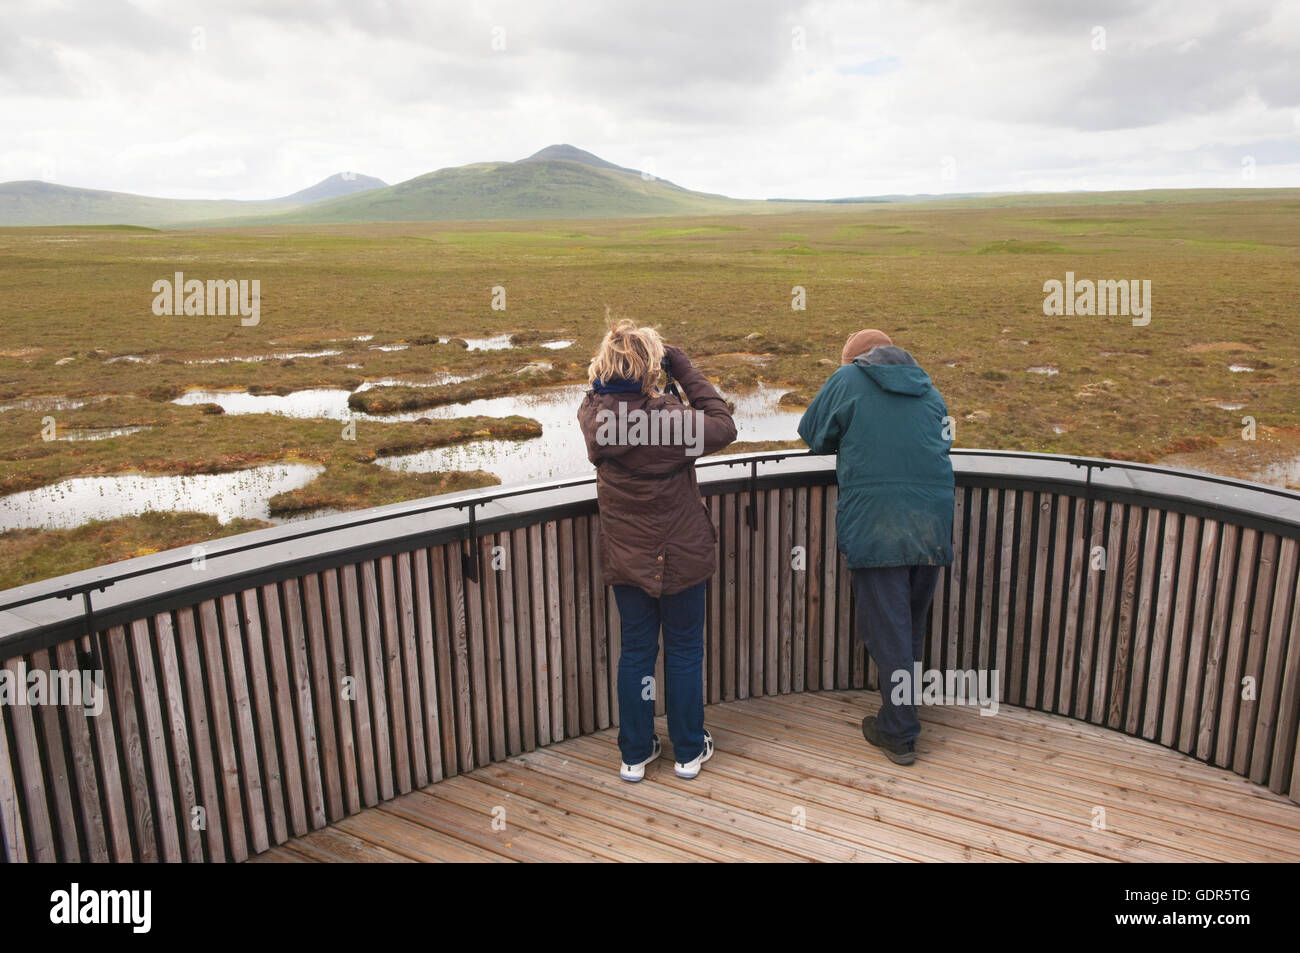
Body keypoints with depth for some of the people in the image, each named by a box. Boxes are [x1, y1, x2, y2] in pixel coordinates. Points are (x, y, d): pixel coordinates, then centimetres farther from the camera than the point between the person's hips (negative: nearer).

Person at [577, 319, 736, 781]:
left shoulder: (594, 417, -13)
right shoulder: (673, 419, -25)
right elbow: (723, 426, -9)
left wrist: (612, 362, 0)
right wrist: (682, 366, -9)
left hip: (626, 559, 3)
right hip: (680, 556, -3)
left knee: (635, 652, 17)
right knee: (684, 651, 14)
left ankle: (635, 753, 28)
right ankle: (689, 751, 29)